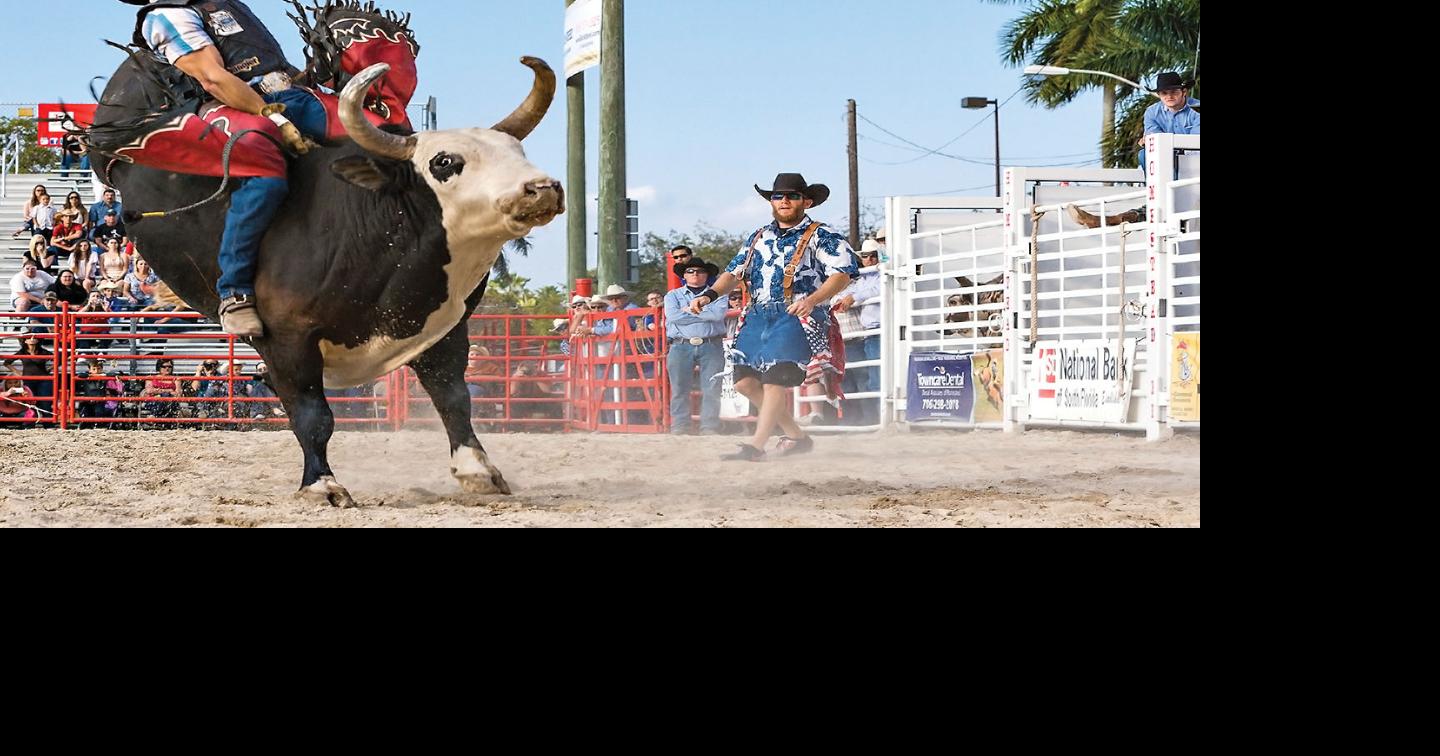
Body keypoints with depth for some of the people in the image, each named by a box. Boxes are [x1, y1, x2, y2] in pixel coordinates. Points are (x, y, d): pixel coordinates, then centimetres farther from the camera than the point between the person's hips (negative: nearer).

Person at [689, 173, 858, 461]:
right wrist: (709, 295, 3)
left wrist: (812, 300, -26)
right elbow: (734, 272, 21)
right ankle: (796, 436, 12)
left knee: (774, 380, -17)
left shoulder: (822, 237, 1)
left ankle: (756, 445, -18)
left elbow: (842, 274, -11)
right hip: (756, 318, 7)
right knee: (745, 380, 2)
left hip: (795, 317, -7)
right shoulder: (759, 238, 21)